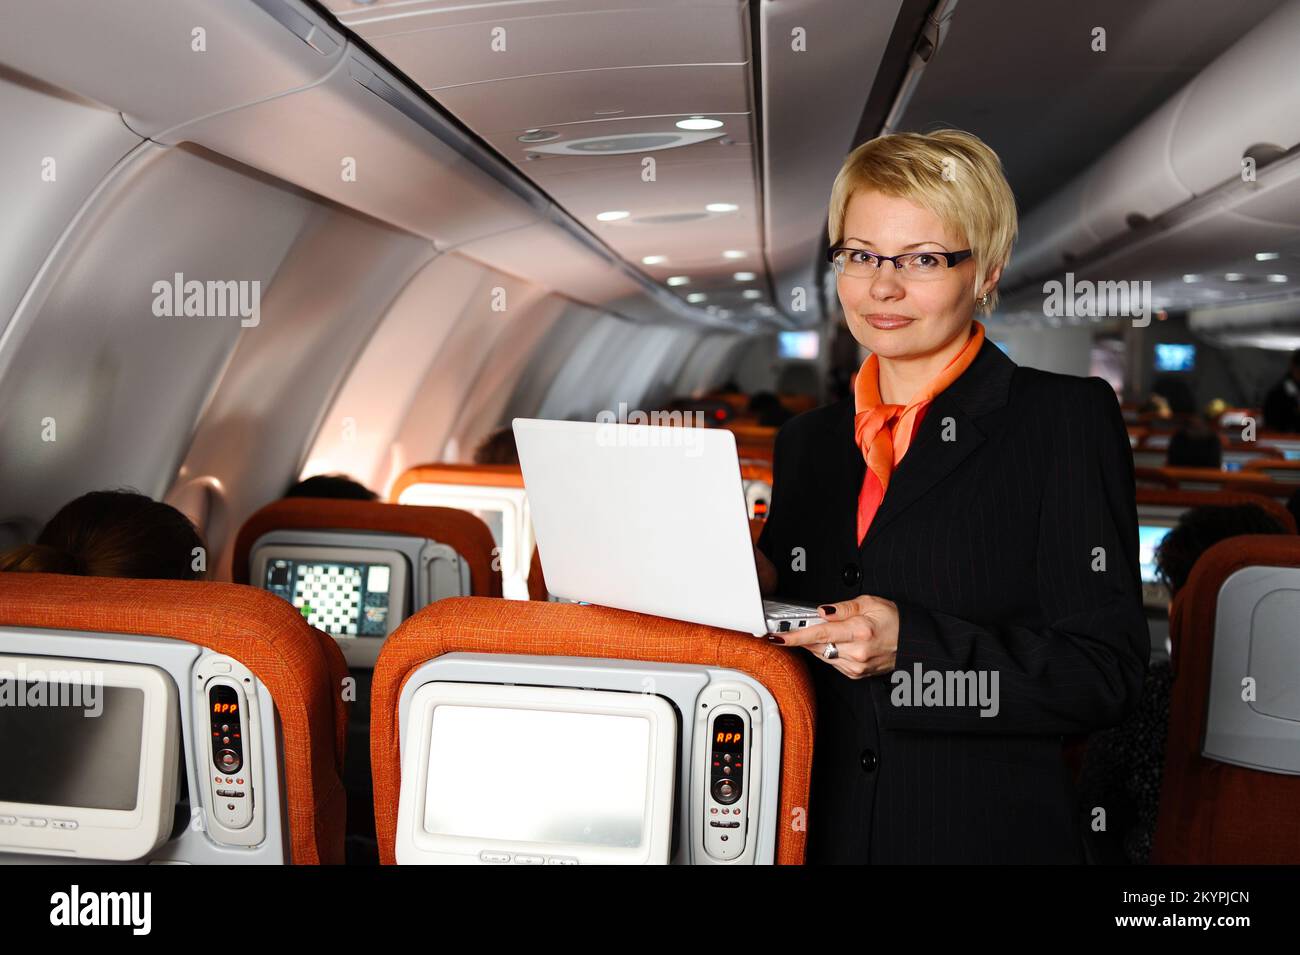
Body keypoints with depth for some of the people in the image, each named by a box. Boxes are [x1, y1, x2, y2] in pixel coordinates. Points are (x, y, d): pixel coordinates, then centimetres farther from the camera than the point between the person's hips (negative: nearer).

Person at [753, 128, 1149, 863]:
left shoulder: (1069, 418, -7)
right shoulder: (808, 441, 7)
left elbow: (1107, 673, -13)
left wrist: (911, 645, -23)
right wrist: (749, 588, -8)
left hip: (988, 833, -4)